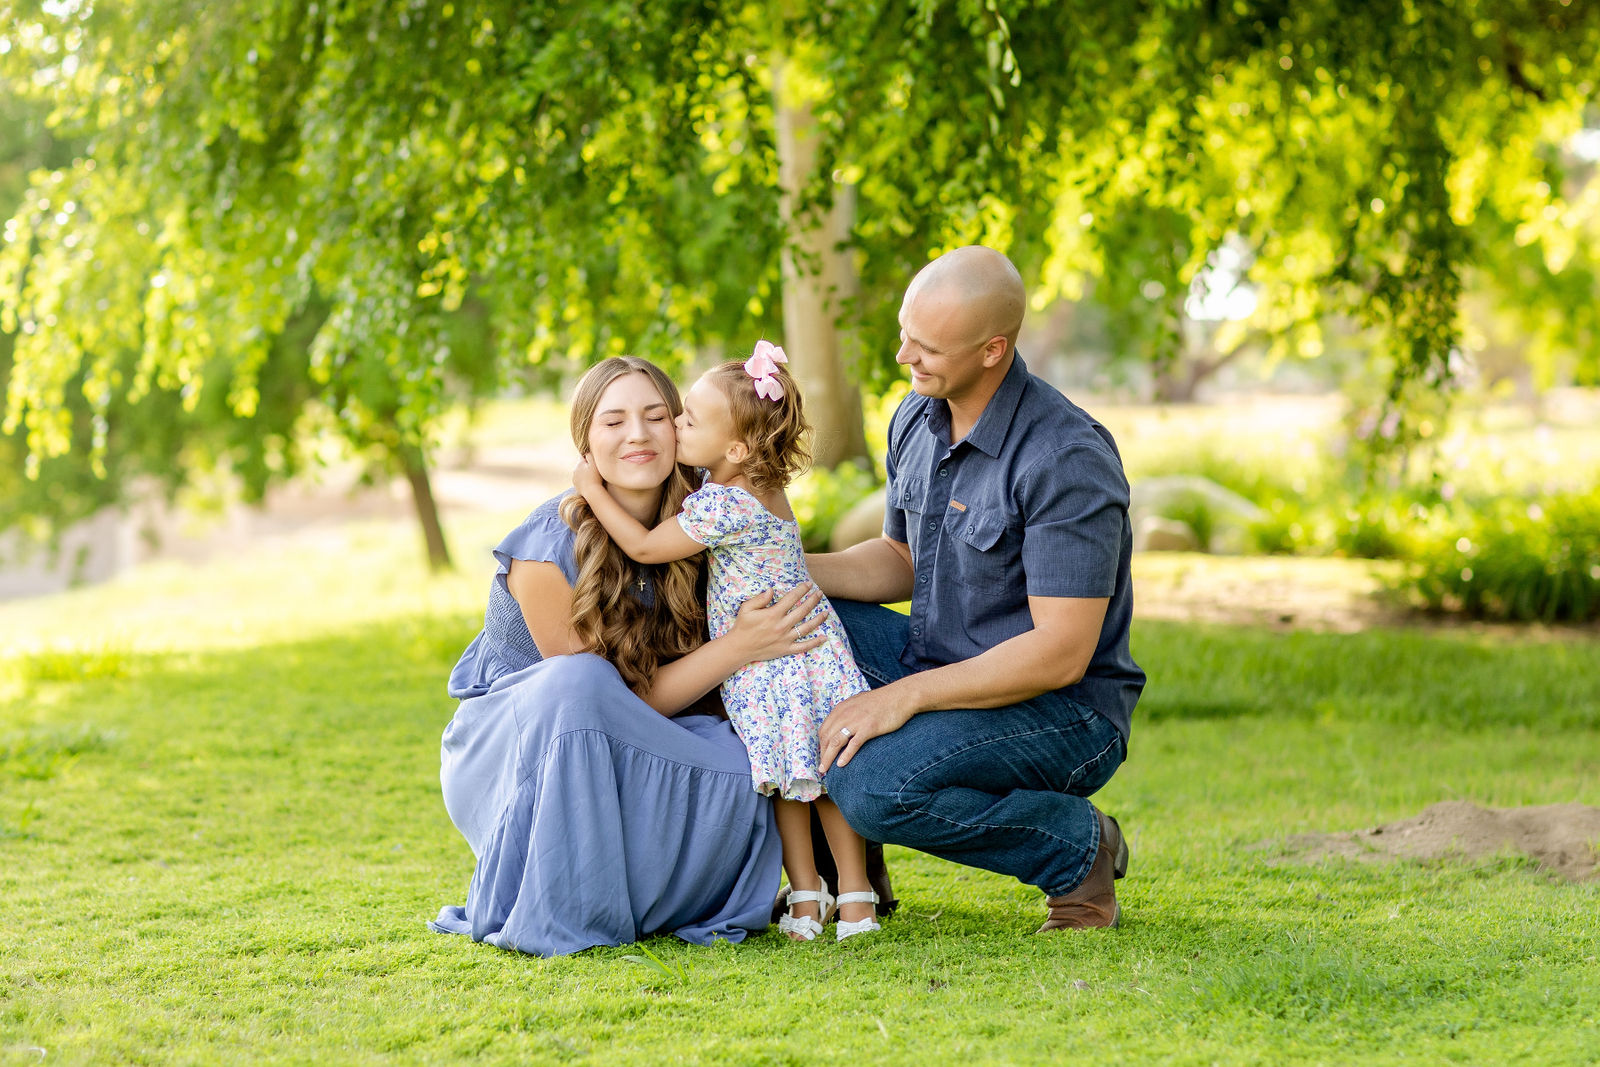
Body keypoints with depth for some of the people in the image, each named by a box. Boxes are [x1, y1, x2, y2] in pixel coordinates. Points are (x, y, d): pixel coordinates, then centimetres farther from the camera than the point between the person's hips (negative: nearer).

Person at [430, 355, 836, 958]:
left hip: (624, 758, 4)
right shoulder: (549, 550, -23)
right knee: (578, 681, -37)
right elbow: (627, 699, -20)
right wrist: (738, 648, -31)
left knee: (735, 772, -28)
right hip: (506, 746, -4)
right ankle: (552, 917, -25)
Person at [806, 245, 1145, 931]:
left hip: (1065, 711, -9)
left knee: (871, 785, -31)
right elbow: (903, 560, 16)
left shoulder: (1068, 459, -24)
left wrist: (904, 696, -27)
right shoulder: (916, 418, 2)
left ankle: (1077, 846, -5)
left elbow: (1061, 654, -26)